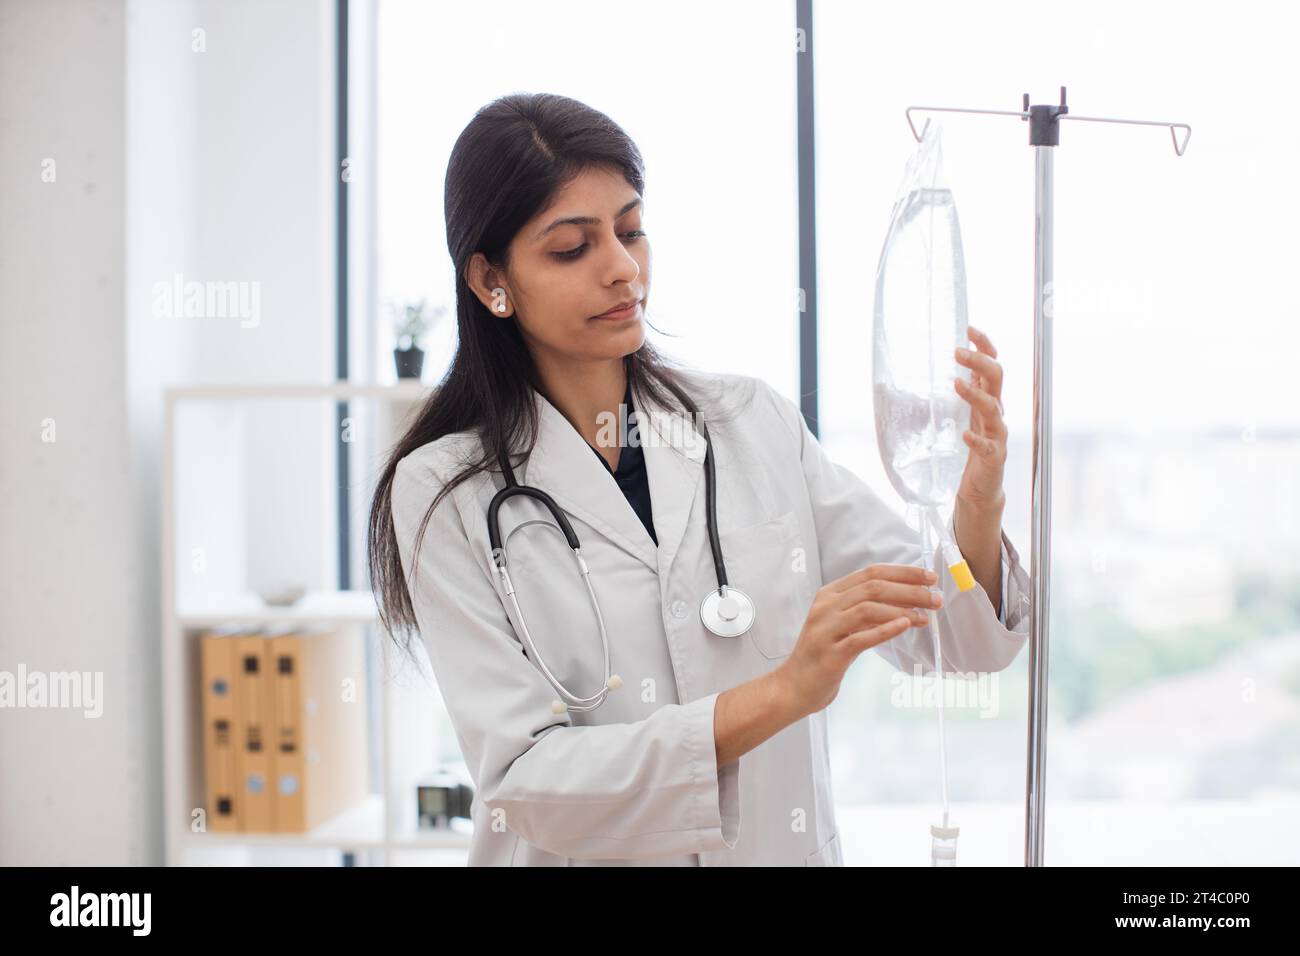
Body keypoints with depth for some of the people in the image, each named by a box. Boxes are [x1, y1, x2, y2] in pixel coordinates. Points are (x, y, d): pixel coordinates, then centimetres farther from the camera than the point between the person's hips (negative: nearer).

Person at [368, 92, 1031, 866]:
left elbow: (944, 639, 2)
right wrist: (781, 694, -22)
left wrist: (978, 513, -17)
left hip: (790, 845, 3)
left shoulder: (755, 424, 3)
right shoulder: (447, 493, -5)